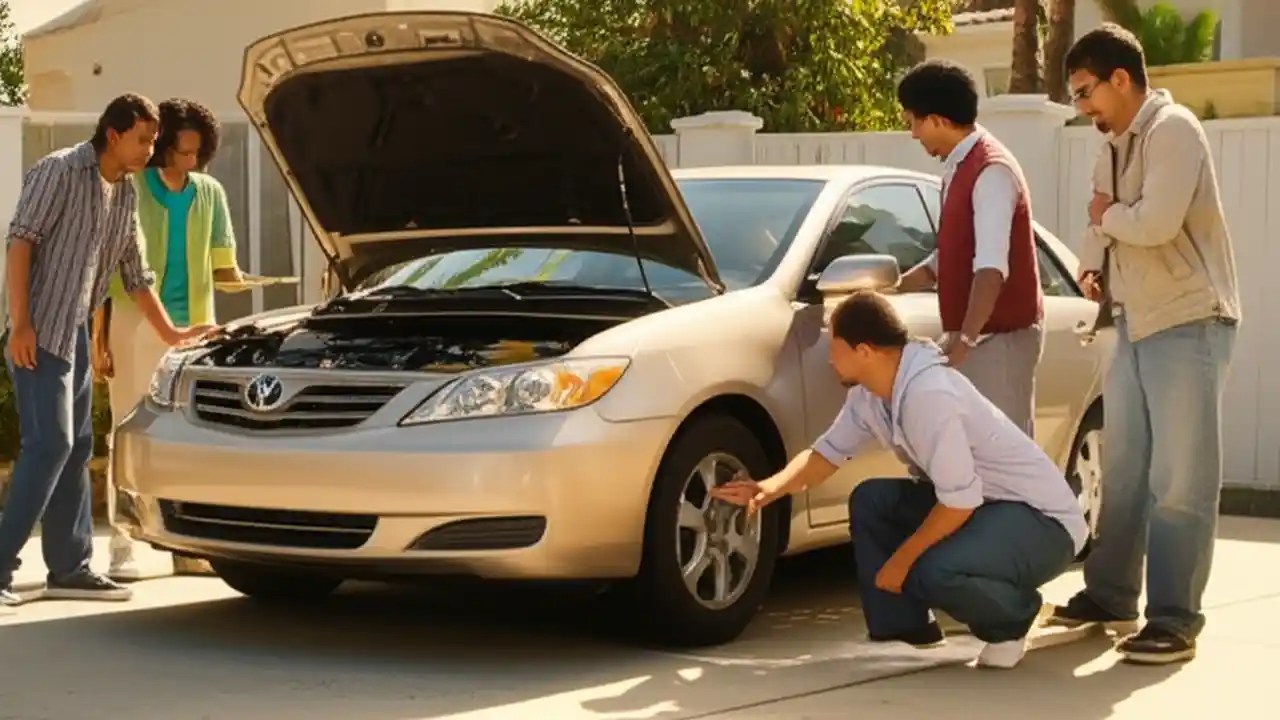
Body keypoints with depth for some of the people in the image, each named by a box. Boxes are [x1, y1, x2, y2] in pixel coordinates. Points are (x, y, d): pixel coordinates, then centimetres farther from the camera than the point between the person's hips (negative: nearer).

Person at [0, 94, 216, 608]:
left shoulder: (125, 194, 15)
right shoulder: (61, 171, -9)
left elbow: (135, 275, 23)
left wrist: (170, 333, 22)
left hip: (76, 333, 9)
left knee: (75, 448, 9)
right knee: (49, 444, -13)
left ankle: (68, 567, 14)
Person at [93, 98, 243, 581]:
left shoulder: (209, 193, 10)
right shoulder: (131, 190, -2)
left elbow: (222, 262, 12)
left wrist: (233, 276, -13)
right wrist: (98, 337, -7)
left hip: (191, 326, 4)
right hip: (136, 325, -4)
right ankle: (122, 547, -1)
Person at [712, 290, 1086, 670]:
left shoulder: (929, 394, -29)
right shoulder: (869, 394, 0)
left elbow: (960, 502, -29)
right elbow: (827, 452, 11)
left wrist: (900, 560, -17)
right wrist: (771, 488, -8)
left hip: (1043, 518, -9)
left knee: (935, 574, -33)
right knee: (869, 500, 2)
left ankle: (1012, 616, -2)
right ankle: (905, 622, 9)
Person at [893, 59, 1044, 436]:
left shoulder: (990, 170, -17)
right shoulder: (959, 169, 14)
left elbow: (991, 266, -28)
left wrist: (965, 338, -36)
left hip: (999, 336, -10)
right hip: (973, 335, 10)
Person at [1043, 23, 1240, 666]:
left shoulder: (1172, 130, -15)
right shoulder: (1114, 148, 13)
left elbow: (1156, 224, -27)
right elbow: (1102, 223, 22)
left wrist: (1110, 216, -8)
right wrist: (1091, 267, 1)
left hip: (1189, 323, -9)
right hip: (1135, 325, 9)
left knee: (1179, 480, -6)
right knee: (1122, 470, 14)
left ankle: (1175, 621, -3)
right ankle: (1110, 596, 24)